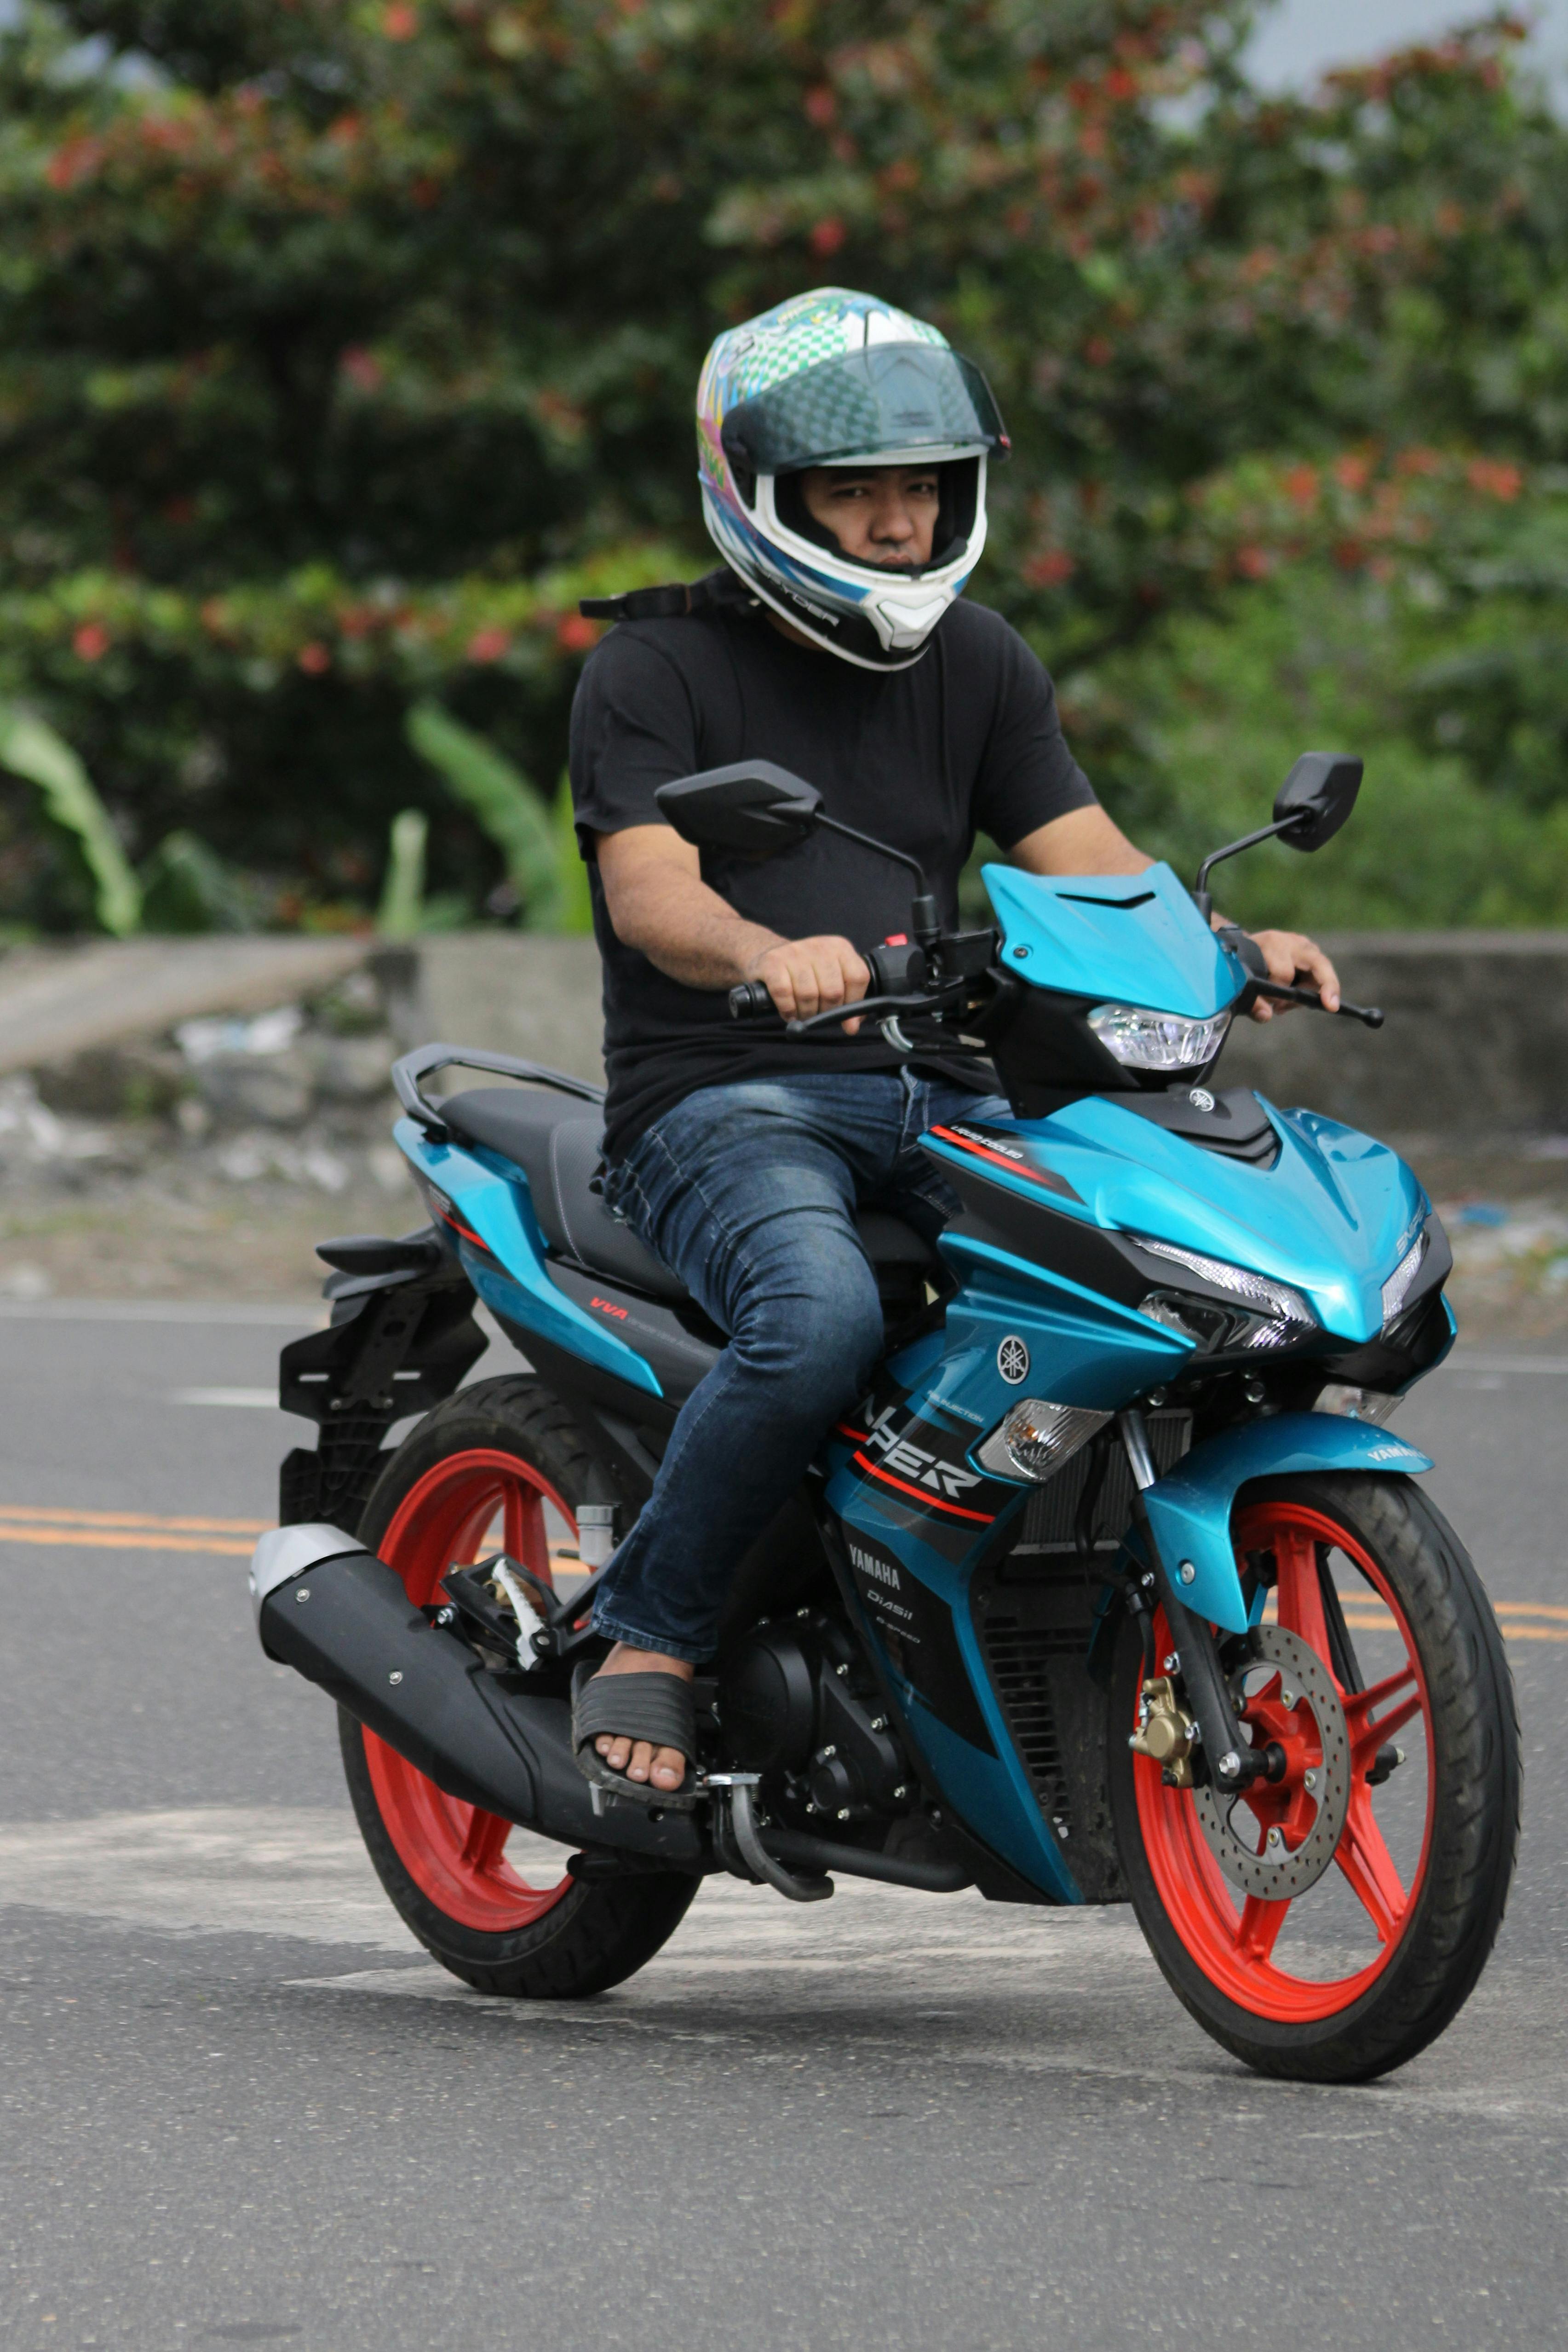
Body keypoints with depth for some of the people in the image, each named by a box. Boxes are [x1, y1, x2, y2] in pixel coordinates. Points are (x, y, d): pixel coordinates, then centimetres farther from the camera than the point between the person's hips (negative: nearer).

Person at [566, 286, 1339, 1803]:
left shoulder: (977, 665, 16)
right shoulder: (654, 671, -1)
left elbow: (1084, 861, 7)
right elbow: (649, 893, -16)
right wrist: (766, 951, -40)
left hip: (935, 1095, 5)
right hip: (724, 1100, -5)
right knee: (818, 1318, -36)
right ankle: (647, 1634, -16)